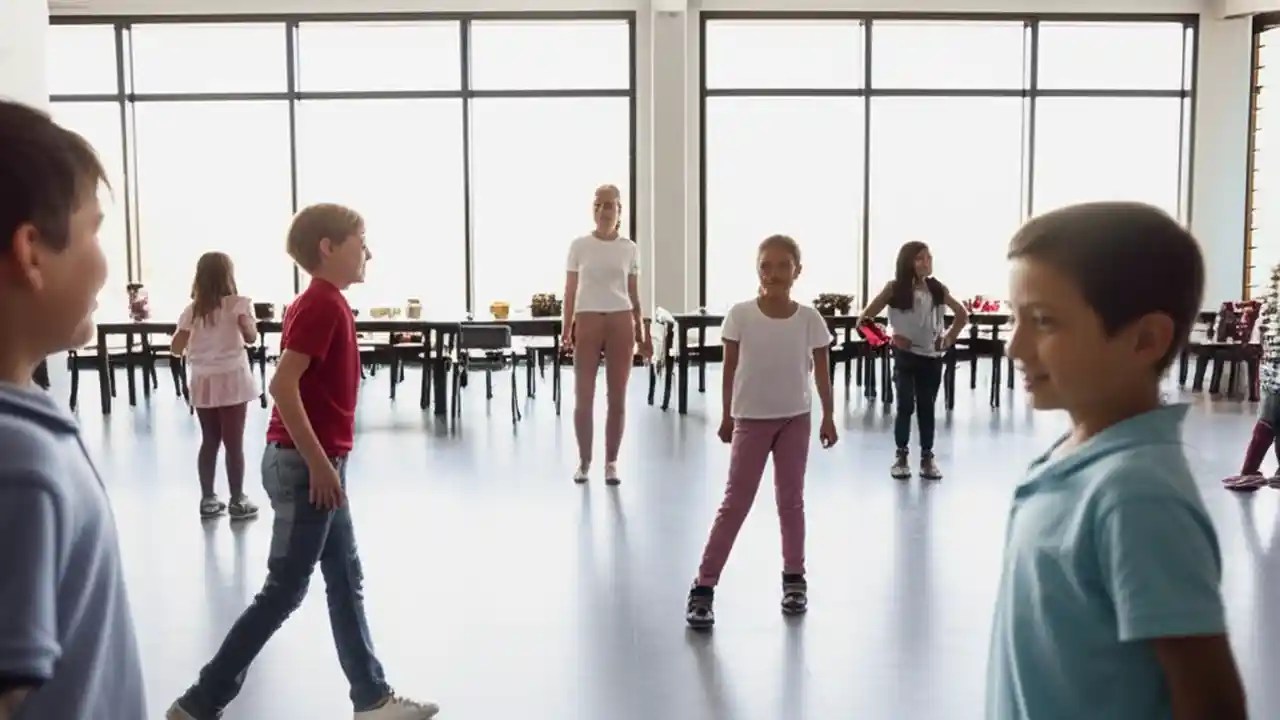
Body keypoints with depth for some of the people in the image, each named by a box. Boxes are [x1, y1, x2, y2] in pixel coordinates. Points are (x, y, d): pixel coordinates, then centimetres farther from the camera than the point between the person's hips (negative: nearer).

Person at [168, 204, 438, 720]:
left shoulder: (324, 303, 13)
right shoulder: (323, 305, -16)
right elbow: (283, 386, -25)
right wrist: (319, 464, -23)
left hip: (316, 462, 10)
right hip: (305, 465, -10)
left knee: (346, 583, 13)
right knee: (284, 590, -1)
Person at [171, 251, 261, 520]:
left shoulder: (192, 310, 5)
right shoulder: (237, 305, -5)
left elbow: (176, 348, 3)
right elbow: (251, 337, -11)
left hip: (202, 382, 4)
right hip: (231, 380, -4)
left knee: (209, 442, 13)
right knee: (234, 443, 2)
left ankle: (208, 500, 18)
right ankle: (238, 501, 8)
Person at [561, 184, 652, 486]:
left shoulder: (629, 249, 6)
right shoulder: (579, 246, 3)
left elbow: (634, 296, 10)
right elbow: (570, 292, 4)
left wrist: (642, 334, 8)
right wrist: (566, 330, -3)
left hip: (620, 323, 1)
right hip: (587, 322, -1)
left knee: (617, 397, 3)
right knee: (583, 397, 0)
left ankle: (611, 462, 13)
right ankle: (584, 461, 13)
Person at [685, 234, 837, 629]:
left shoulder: (810, 319, -6)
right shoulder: (740, 315, -9)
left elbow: (821, 371, 3)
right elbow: (730, 367, 0)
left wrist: (828, 417, 5)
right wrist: (726, 416, 4)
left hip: (794, 419, 1)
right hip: (751, 419, -1)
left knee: (791, 500, 11)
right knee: (735, 503, 1)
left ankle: (794, 577, 26)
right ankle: (704, 585, 6)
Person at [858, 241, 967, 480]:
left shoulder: (938, 289, 1)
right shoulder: (894, 288, -7)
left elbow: (962, 315, 14)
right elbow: (866, 317, -8)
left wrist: (950, 337, 4)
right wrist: (888, 337, -13)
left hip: (932, 356, 3)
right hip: (905, 355, -2)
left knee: (927, 408, 9)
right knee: (905, 406, 0)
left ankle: (927, 457, 17)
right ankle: (902, 456, 12)